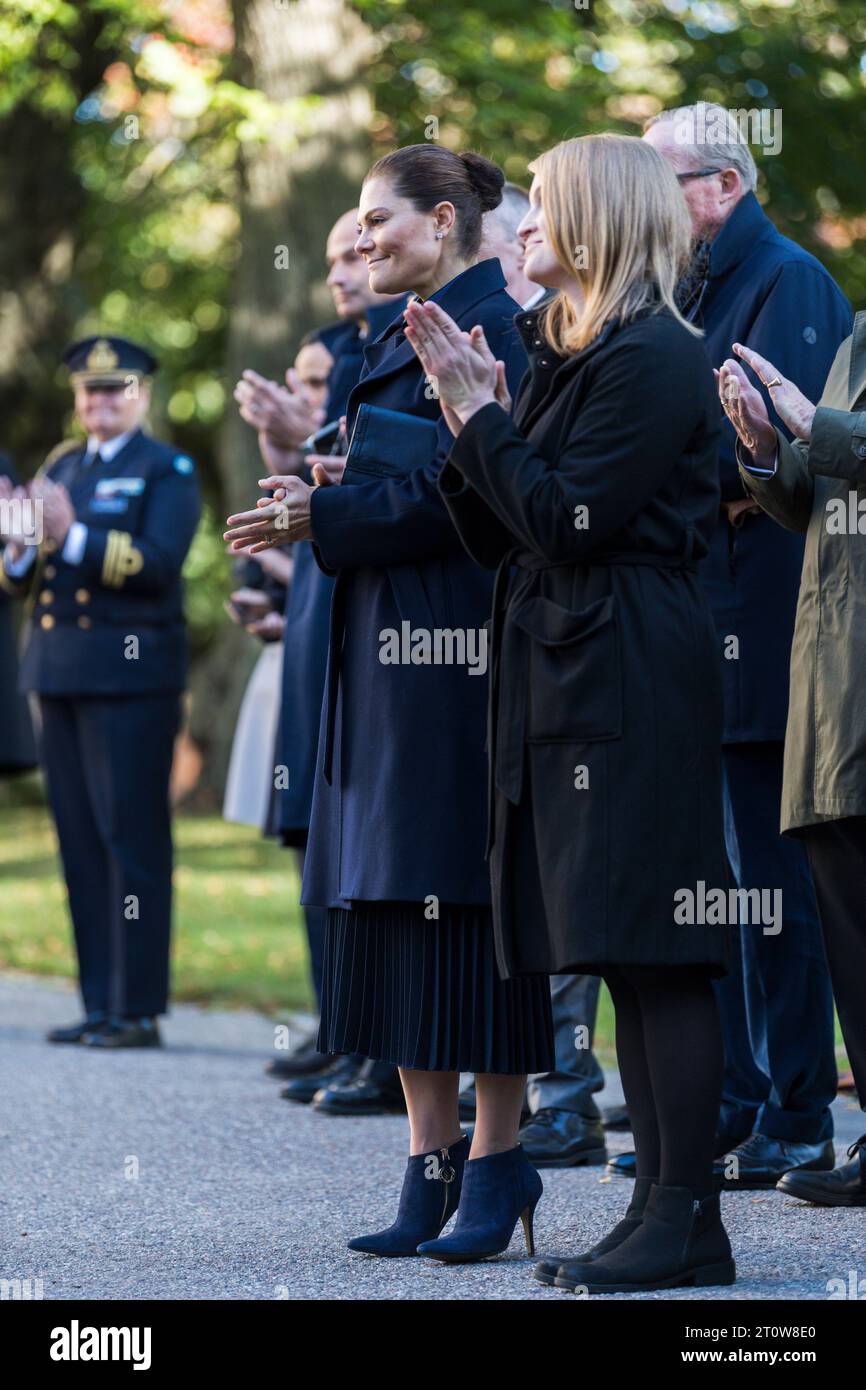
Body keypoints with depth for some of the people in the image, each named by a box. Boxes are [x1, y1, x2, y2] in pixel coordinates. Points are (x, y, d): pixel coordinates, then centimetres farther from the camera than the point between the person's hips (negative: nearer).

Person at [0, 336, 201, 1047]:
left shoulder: (167, 471, 1)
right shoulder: (61, 466, 19)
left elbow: (156, 564, -13)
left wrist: (72, 536, -23)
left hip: (130, 675, -6)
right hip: (60, 672, 6)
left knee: (132, 840, -7)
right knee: (81, 844, 6)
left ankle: (138, 1009, -6)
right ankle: (99, 1004, 10)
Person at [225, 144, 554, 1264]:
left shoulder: (491, 329, -10)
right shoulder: (406, 338, 19)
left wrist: (325, 518, -14)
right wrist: (325, 499, 3)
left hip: (457, 647, -9)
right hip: (383, 654, 9)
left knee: (460, 891, -7)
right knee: (391, 905, 7)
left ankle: (497, 1159, 0)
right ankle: (432, 1159, 12)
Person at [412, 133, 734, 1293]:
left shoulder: (654, 358, -11)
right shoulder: (565, 357, 19)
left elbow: (568, 522, -16)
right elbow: (501, 538, 16)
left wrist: (483, 415, -8)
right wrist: (469, 419, 5)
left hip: (633, 684, -10)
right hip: (567, 677, 10)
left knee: (657, 955, -9)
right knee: (624, 960, 9)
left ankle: (689, 1222, -6)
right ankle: (660, 1206, 12)